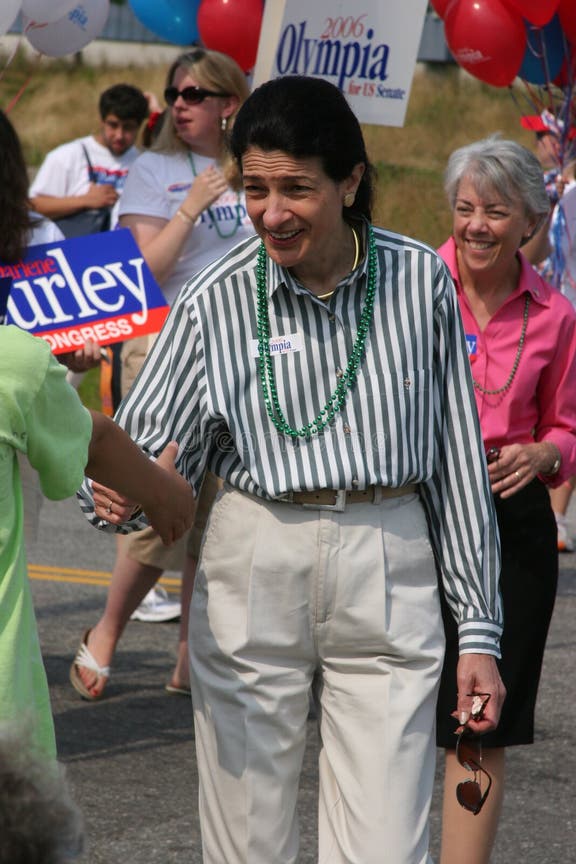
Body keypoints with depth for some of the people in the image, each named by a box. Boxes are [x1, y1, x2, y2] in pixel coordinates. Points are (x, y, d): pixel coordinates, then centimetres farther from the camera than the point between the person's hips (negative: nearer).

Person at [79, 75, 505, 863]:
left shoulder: (419, 280, -1)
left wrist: (478, 630, 6)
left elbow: (459, 463, 5)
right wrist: (114, 495, -27)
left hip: (388, 571, 0)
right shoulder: (217, 301, -4)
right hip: (255, 569, 0)